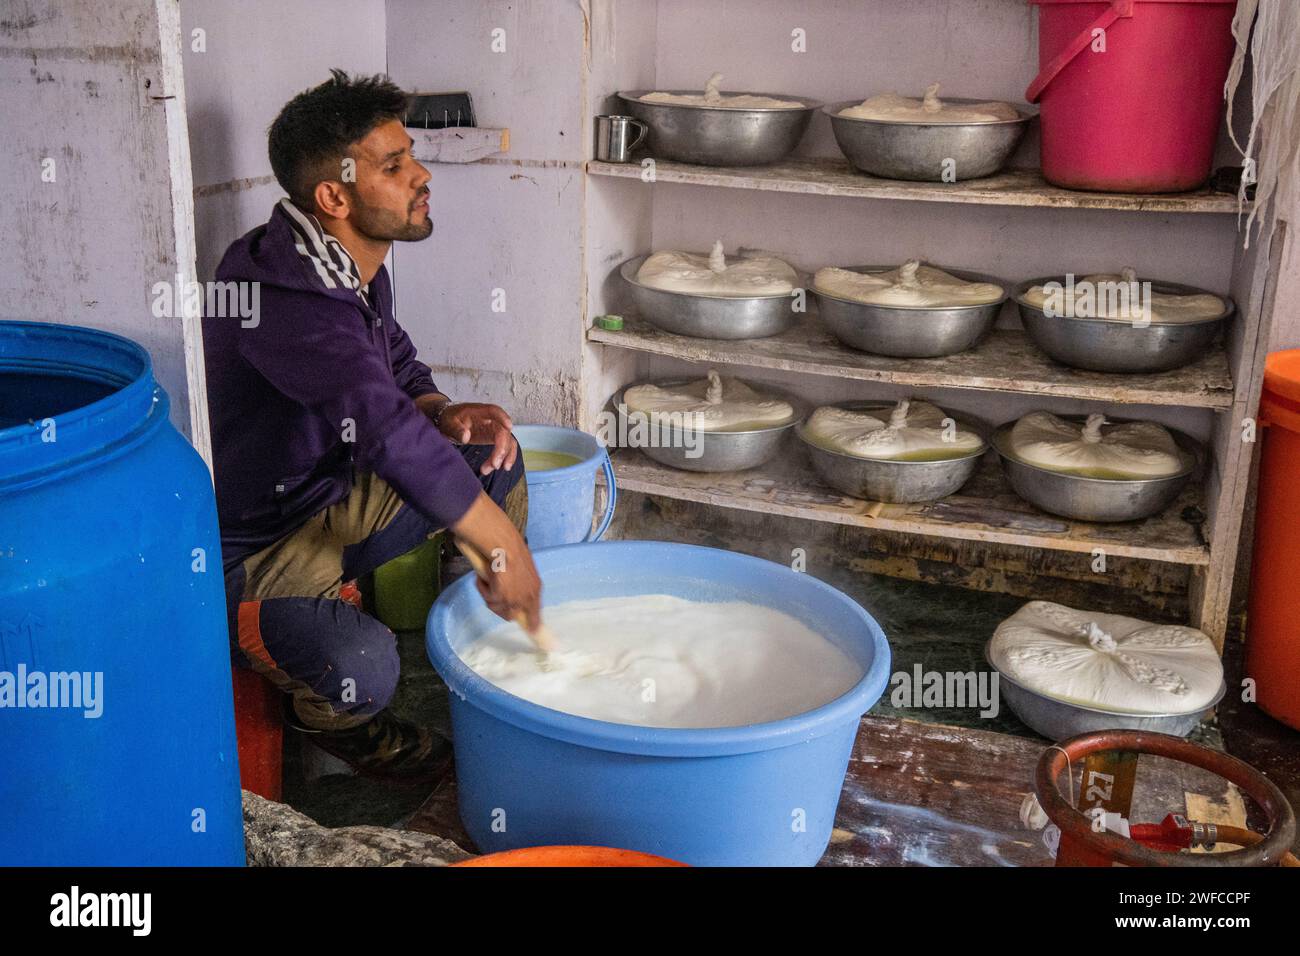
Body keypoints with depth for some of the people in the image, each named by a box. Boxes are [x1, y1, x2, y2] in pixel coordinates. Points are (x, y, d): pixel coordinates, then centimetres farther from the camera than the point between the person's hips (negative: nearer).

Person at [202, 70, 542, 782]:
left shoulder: (355, 268, 0)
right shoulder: (285, 294, -31)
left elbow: (396, 365, 16)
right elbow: (386, 430, -39)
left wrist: (443, 414, -8)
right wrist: (506, 548, -35)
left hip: (333, 501, 9)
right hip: (248, 550, -9)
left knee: (494, 458, 2)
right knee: (360, 670, -34)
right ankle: (332, 717, 5)